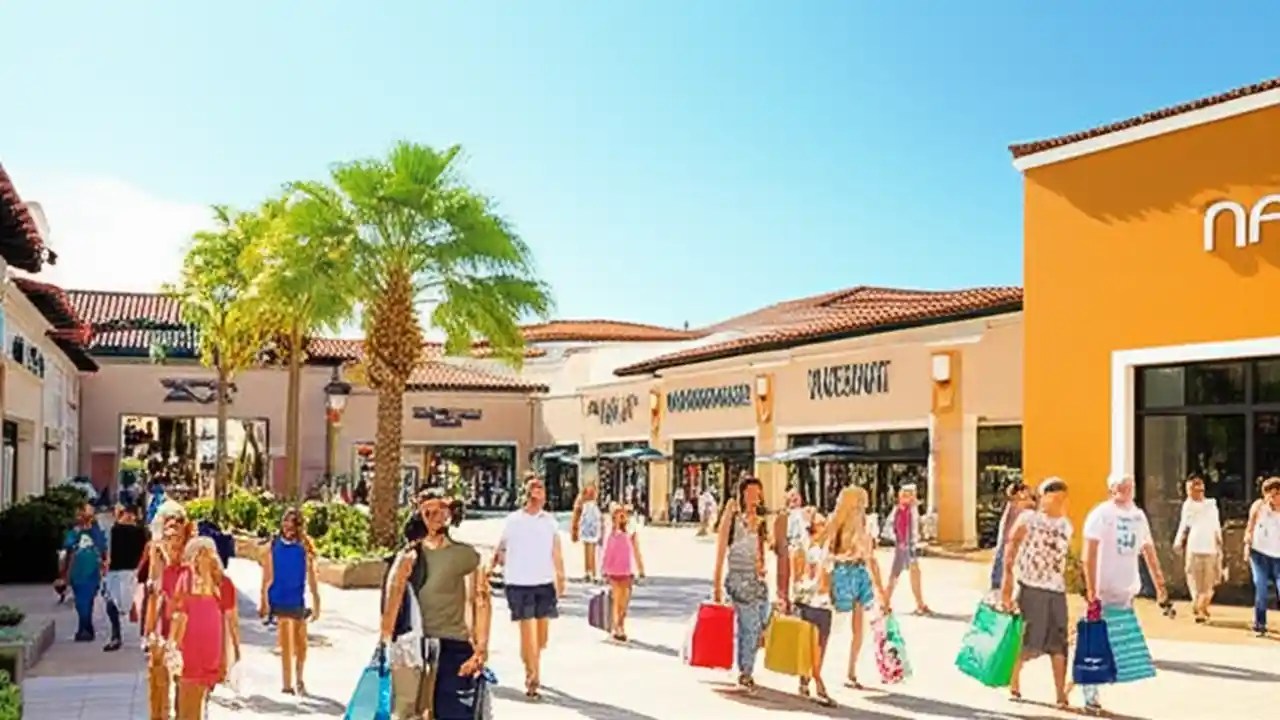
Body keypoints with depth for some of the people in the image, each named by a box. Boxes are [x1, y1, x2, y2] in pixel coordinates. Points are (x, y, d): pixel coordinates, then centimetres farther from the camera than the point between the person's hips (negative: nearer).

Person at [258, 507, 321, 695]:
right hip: (279, 600, -1)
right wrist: (263, 600, 2)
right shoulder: (274, 545, -1)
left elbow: (312, 577, -2)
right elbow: (267, 576, 3)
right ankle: (287, 683, 5)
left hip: (298, 601, 1)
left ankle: (298, 679, 30)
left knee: (300, 642, 10)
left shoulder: (305, 547, -4)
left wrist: (316, 603, -2)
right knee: (285, 643, -1)